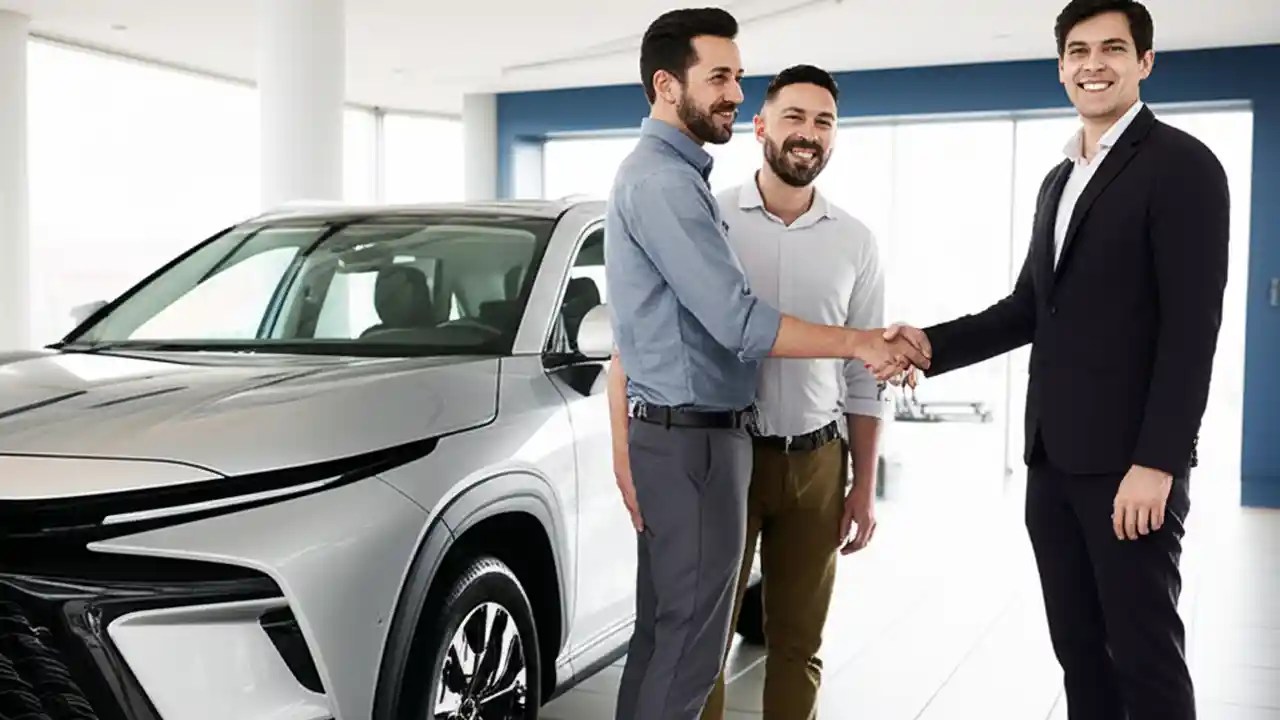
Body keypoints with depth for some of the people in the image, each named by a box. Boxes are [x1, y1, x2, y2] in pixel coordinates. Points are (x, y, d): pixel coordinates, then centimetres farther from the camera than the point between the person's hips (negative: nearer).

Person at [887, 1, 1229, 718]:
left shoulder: (1181, 164, -7)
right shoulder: (1059, 179, 17)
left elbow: (1193, 325, -15)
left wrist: (1156, 462, -20)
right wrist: (932, 343, 2)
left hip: (1129, 460, -7)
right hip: (1054, 457, 7)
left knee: (1144, 653, 2)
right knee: (1079, 649, 13)